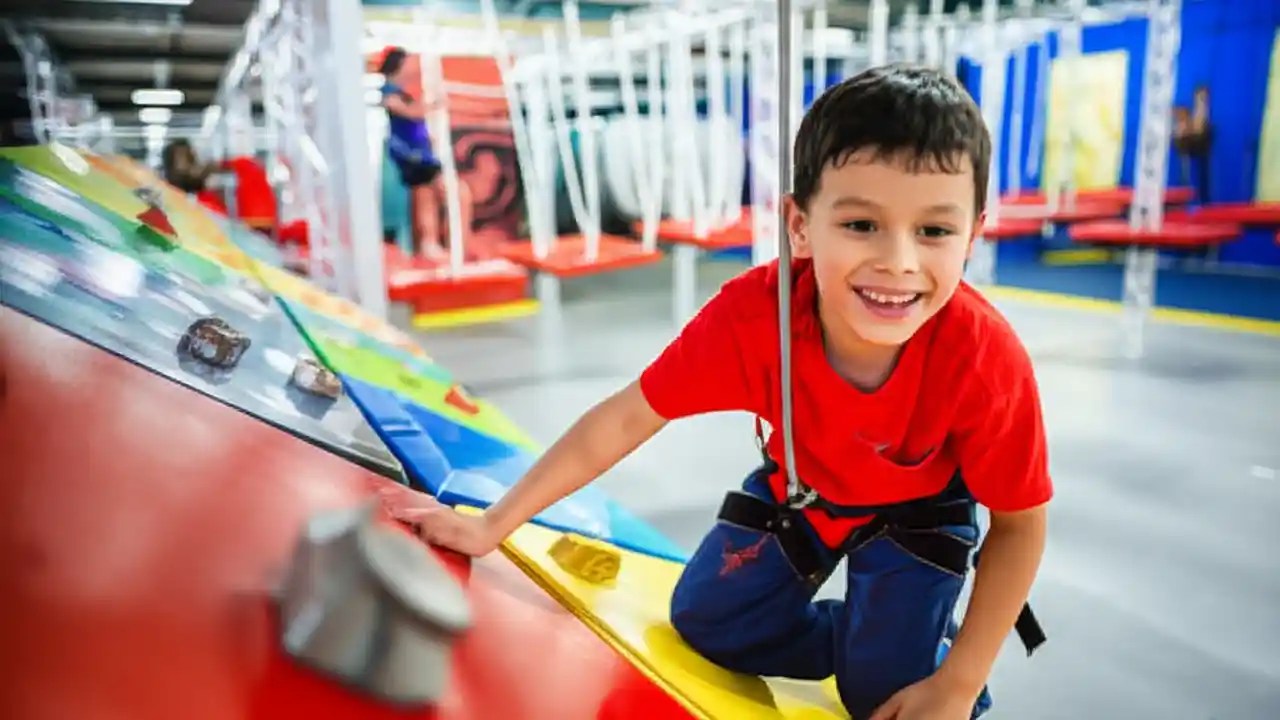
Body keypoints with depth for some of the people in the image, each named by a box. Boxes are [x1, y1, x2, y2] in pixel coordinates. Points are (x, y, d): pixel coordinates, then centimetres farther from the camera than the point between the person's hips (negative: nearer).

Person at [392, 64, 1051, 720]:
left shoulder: (986, 361, -37)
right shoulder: (752, 313, -35)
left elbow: (1018, 523, -21)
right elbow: (626, 418, -25)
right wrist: (492, 525, -22)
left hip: (917, 517, -2)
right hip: (795, 489, 3)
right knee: (703, 624, 3)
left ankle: (931, 642, 24)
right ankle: (870, 634, 21)